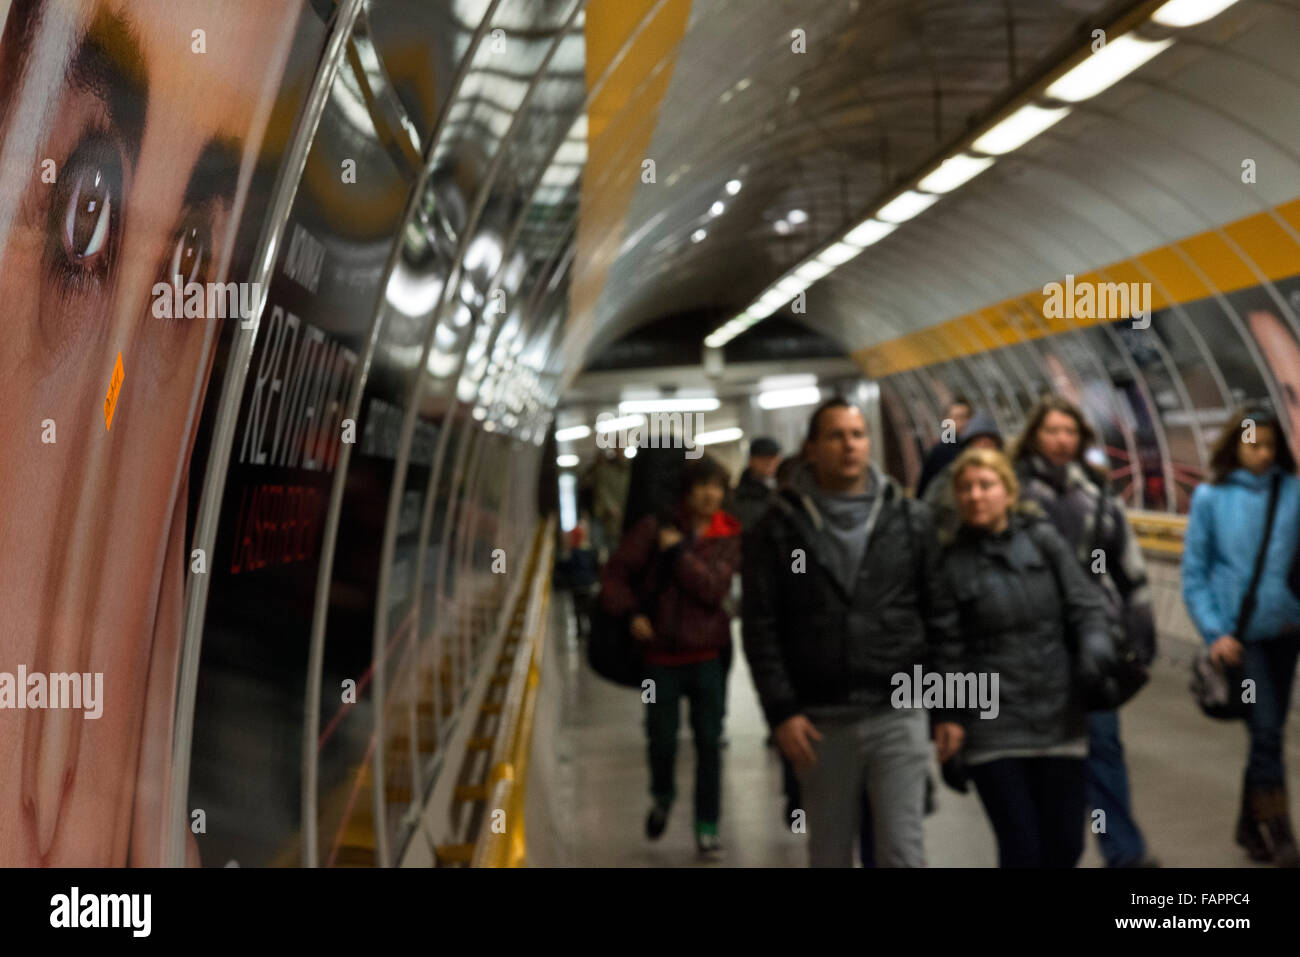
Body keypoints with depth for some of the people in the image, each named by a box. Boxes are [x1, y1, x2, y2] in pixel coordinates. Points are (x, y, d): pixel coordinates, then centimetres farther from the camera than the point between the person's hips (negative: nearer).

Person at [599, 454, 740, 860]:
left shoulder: (728, 537, -2)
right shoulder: (654, 528, -3)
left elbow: (714, 589, -15)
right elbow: (616, 572, 0)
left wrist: (677, 552, -15)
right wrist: (630, 613, -9)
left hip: (707, 654, 0)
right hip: (661, 652, 0)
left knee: (708, 743, 4)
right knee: (662, 739, 7)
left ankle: (707, 827, 18)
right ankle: (662, 797, 38)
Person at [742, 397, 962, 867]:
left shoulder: (911, 519, 5)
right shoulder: (781, 526, 1)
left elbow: (941, 616, 5)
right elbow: (761, 627, -2)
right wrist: (781, 712, -8)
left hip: (899, 717, 0)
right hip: (821, 722, 0)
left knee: (903, 851, 1)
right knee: (830, 853, 13)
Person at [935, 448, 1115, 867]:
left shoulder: (1041, 538, 4)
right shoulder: (949, 560, -2)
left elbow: (1084, 604, 4)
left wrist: (1095, 645, -17)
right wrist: (946, 722, -3)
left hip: (1059, 719, 3)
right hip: (992, 729, -3)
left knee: (1065, 846, 10)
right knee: (1021, 851, -3)